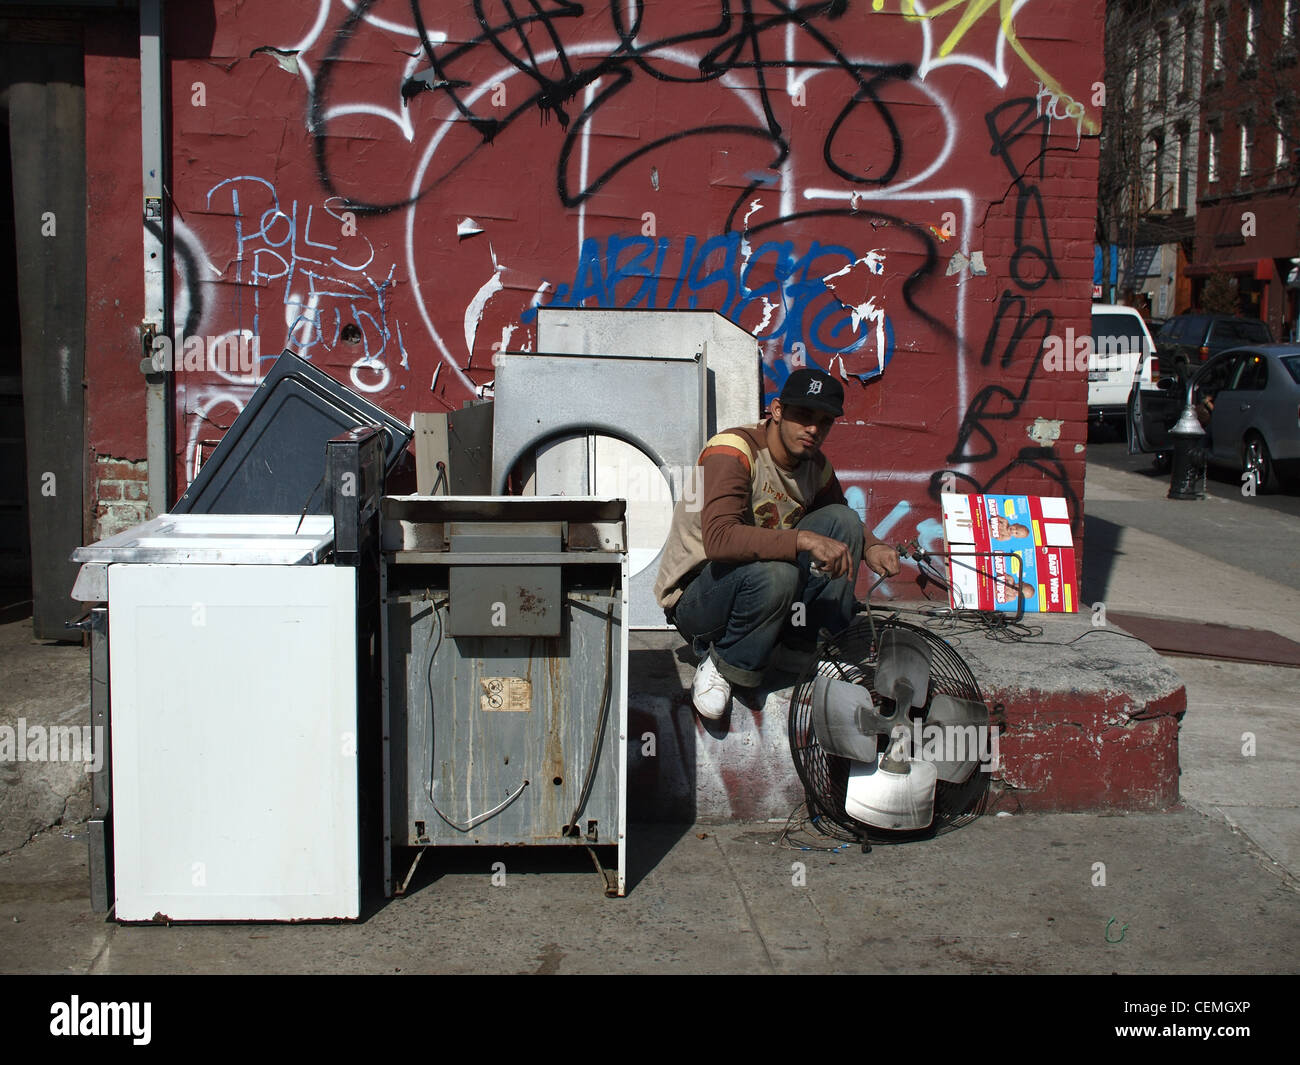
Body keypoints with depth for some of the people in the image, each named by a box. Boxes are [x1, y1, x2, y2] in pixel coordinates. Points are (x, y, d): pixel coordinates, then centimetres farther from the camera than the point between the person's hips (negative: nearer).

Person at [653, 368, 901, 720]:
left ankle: (804, 650, -4)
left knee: (842, 520, -8)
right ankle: (721, 665, -10)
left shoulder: (817, 467, 2)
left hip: (761, 588, 7)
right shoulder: (733, 450, -22)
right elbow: (718, 539, -36)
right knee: (775, 572, -38)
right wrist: (804, 539, -43)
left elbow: (844, 528, 19)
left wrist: (871, 547, -6)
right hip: (693, 599, -7)